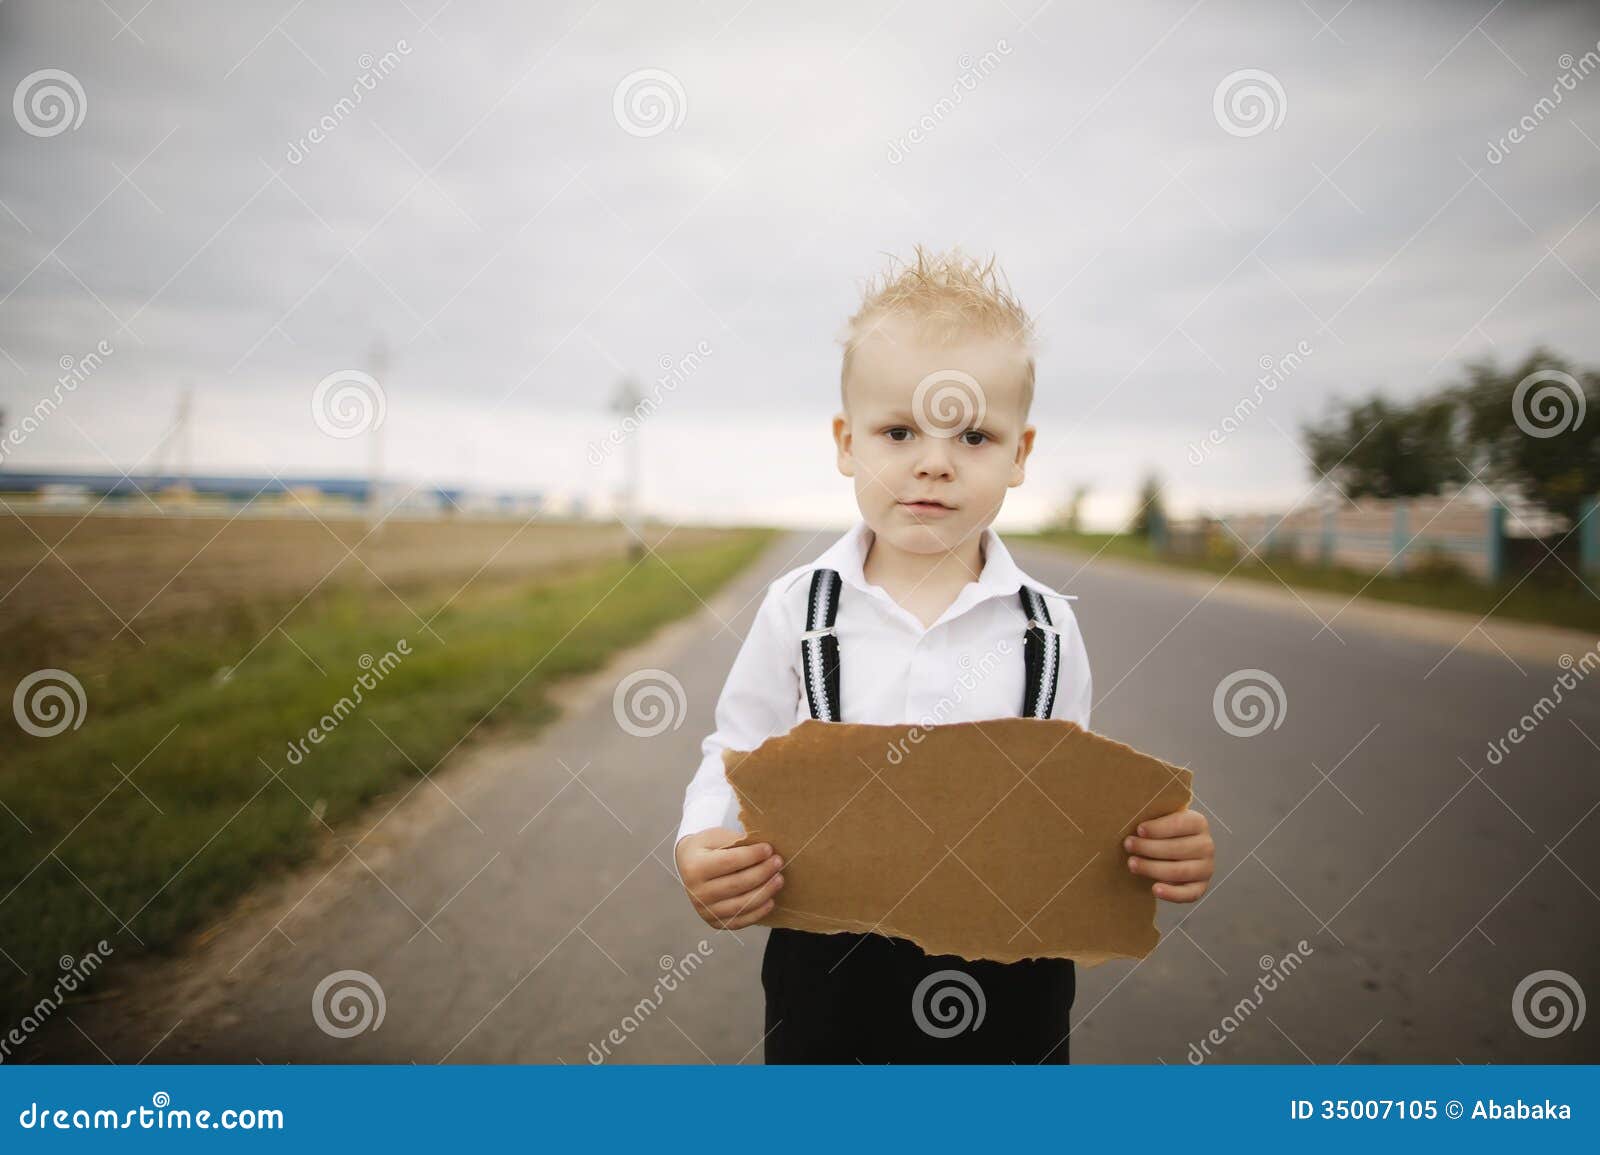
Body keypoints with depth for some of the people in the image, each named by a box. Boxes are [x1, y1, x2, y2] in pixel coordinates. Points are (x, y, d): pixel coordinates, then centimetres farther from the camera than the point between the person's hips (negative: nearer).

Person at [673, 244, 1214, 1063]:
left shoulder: (1047, 626, -5)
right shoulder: (797, 611, -8)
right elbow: (736, 763, -1)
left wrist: (1164, 846, -14)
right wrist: (703, 845, -20)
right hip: (831, 975, 0)